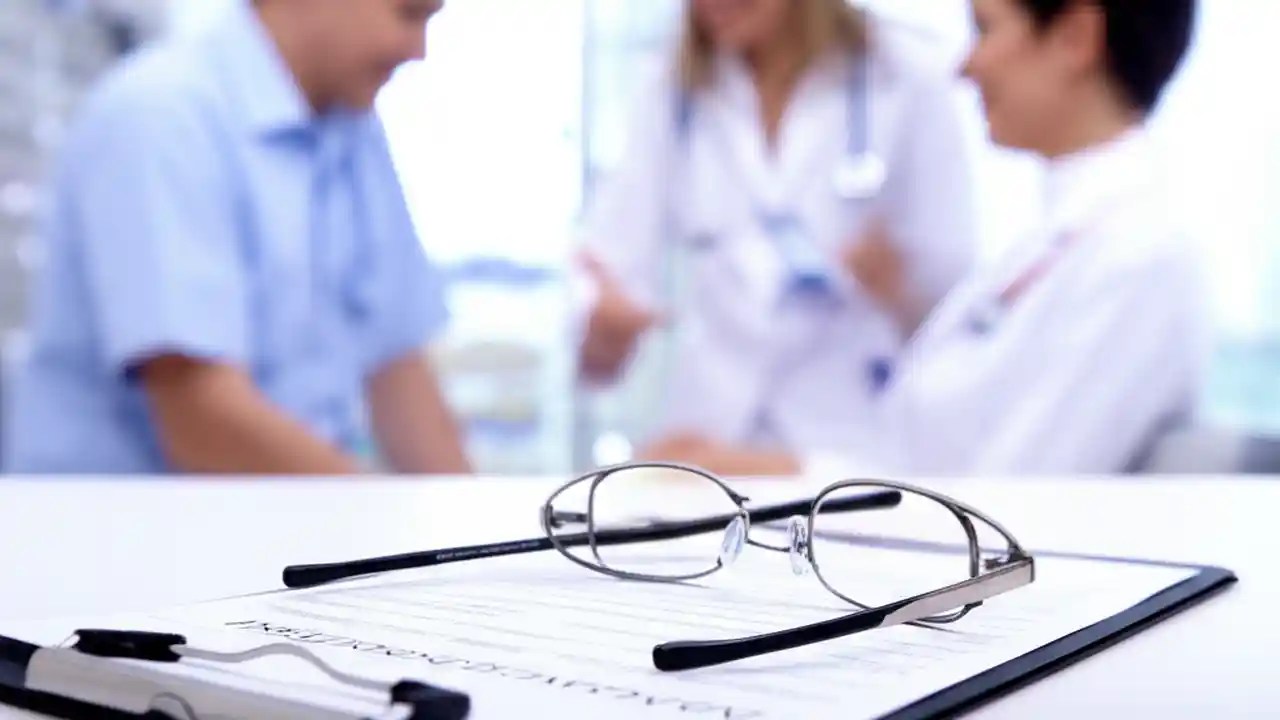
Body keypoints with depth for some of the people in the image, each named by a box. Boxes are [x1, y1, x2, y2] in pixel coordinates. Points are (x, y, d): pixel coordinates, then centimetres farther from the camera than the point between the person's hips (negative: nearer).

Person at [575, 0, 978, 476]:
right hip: (709, 439, 2)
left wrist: (906, 271, -20)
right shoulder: (672, 97, 7)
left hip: (864, 443, -2)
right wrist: (606, 327, -21)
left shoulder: (907, 75, -1)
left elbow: (957, 287, 1)